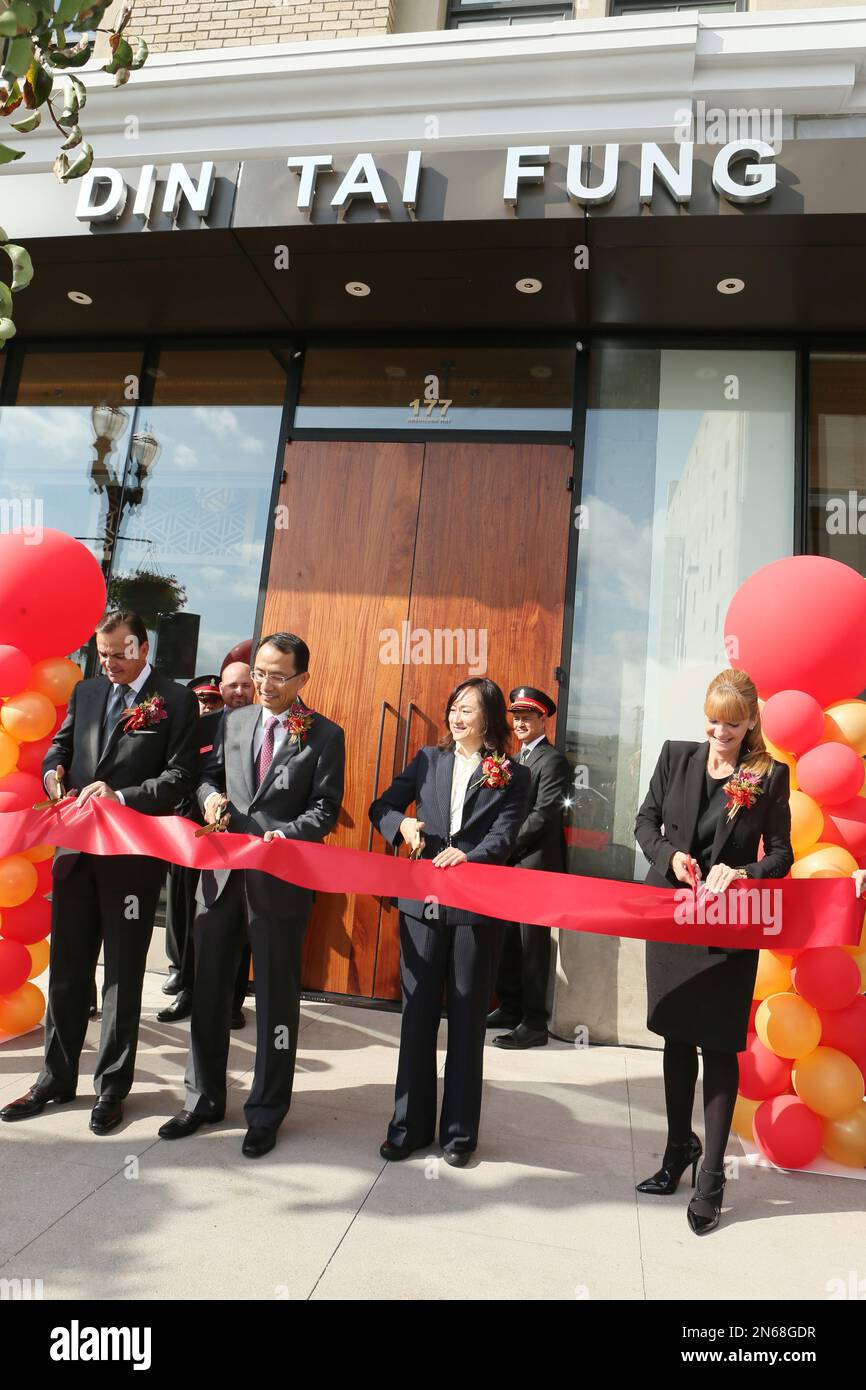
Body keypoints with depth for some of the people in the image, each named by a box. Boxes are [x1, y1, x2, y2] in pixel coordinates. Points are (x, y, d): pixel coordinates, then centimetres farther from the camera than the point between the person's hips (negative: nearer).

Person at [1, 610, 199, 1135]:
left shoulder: (176, 700, -5)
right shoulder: (86, 691, 11)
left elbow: (181, 777, -11)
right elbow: (61, 744, 19)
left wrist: (121, 796, -21)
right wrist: (54, 770, -3)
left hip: (133, 855, -5)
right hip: (77, 848, 5)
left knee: (123, 974, 8)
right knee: (67, 969, 15)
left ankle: (112, 1086, 22)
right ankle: (57, 1077, 31)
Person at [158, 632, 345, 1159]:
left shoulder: (325, 735, -3)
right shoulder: (234, 721, 10)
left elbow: (326, 808, -7)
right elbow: (208, 774, 14)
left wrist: (286, 834, -23)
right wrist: (211, 796, -8)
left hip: (282, 878, -4)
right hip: (222, 870, 5)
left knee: (276, 995, 8)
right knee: (210, 988, 15)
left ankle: (267, 1111, 25)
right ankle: (204, 1097, 34)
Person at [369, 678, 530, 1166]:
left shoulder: (513, 775, 0)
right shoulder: (429, 760, 8)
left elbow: (503, 838, -10)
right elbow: (382, 806, 8)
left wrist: (469, 856, -30)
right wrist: (402, 823, -14)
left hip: (477, 909, -2)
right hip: (423, 904, 2)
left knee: (467, 1019, 9)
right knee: (418, 1013, 8)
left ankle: (460, 1131, 24)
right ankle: (411, 1124, 23)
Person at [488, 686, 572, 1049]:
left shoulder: (553, 760, -8)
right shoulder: (515, 760, 18)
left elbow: (543, 815, -17)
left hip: (535, 865, -8)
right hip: (509, 865, 8)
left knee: (532, 945, -2)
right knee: (508, 941, 14)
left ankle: (534, 1023, 6)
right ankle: (510, 1009, 27)